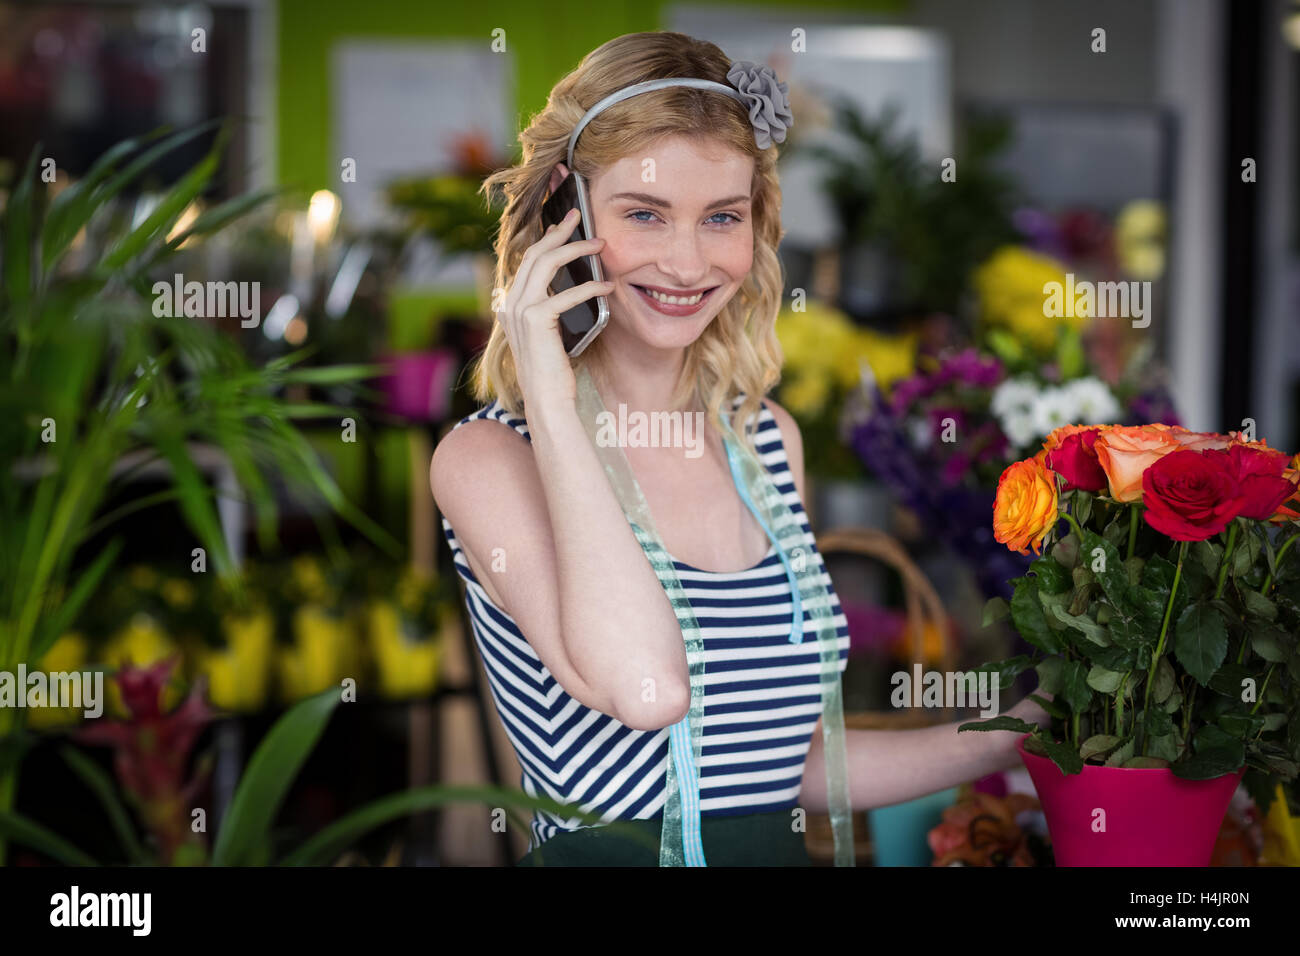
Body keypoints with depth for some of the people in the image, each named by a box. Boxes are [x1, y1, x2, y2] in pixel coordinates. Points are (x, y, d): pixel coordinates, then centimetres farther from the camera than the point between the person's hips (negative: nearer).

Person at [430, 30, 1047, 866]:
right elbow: (644, 687, -24)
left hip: (778, 847, 3)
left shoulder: (769, 438, 10)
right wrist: (552, 404, -18)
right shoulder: (485, 459, -6)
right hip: (610, 854, -3)